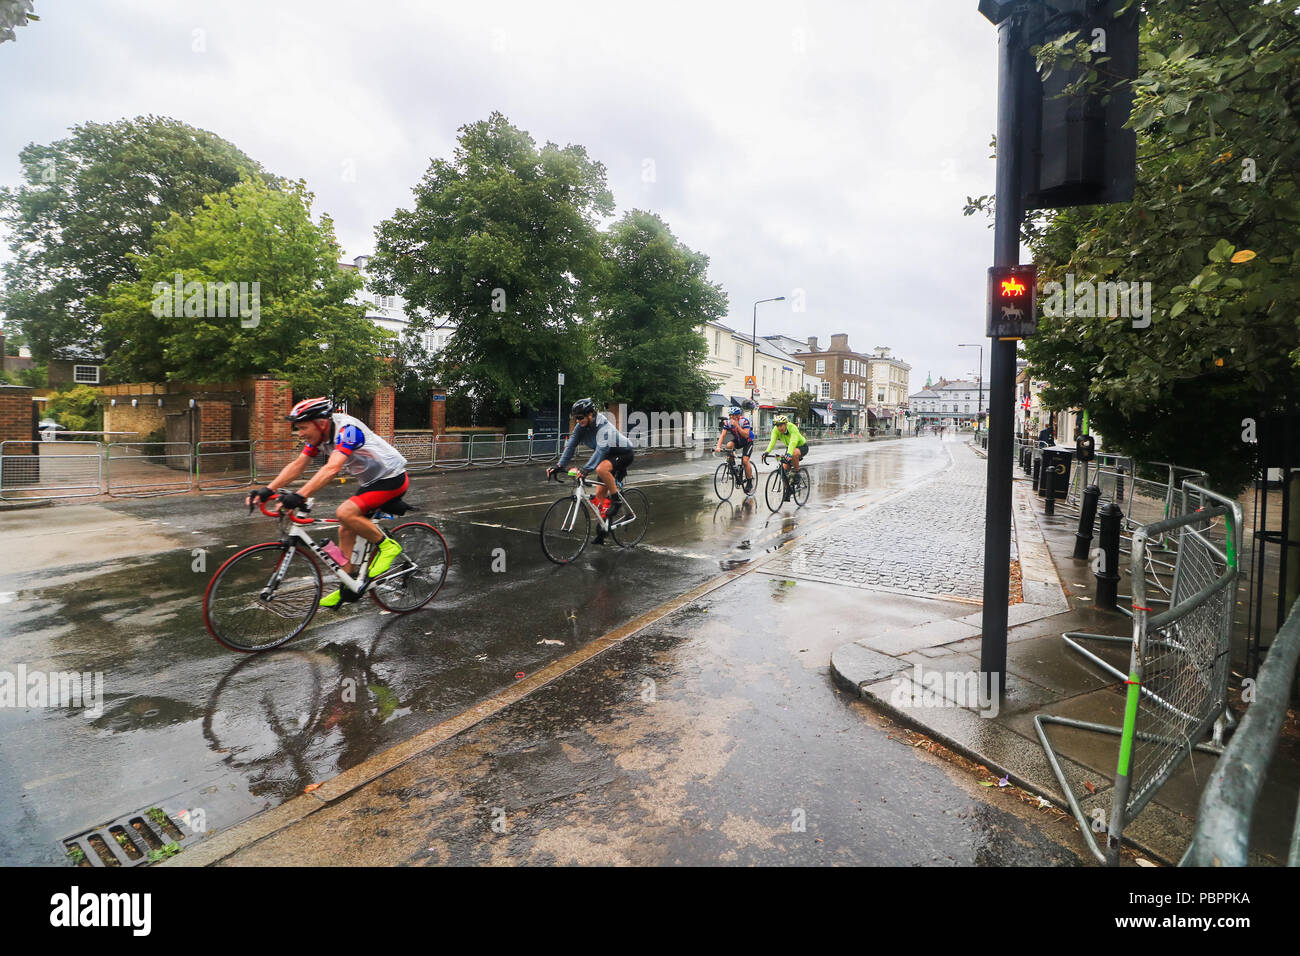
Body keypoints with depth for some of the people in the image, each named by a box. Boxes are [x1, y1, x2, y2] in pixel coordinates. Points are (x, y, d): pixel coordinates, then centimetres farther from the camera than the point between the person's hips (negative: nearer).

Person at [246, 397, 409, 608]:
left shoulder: (347, 429, -26)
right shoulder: (319, 434, 1)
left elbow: (332, 468, -39)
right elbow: (297, 465, 3)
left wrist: (300, 496, -46)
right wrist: (267, 490, -7)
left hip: (392, 479, -9)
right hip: (371, 481, 9)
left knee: (345, 513, -26)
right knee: (345, 530, 6)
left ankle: (387, 545, -7)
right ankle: (349, 587, 17)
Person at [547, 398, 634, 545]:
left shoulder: (603, 425, -30)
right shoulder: (581, 426, -8)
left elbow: (601, 449, -41)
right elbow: (571, 445, -7)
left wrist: (587, 468, -51)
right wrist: (559, 465, -17)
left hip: (623, 454, -8)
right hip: (608, 455, 8)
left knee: (601, 469, -38)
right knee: (600, 494, 4)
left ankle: (616, 499, -16)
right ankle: (602, 530, 15)